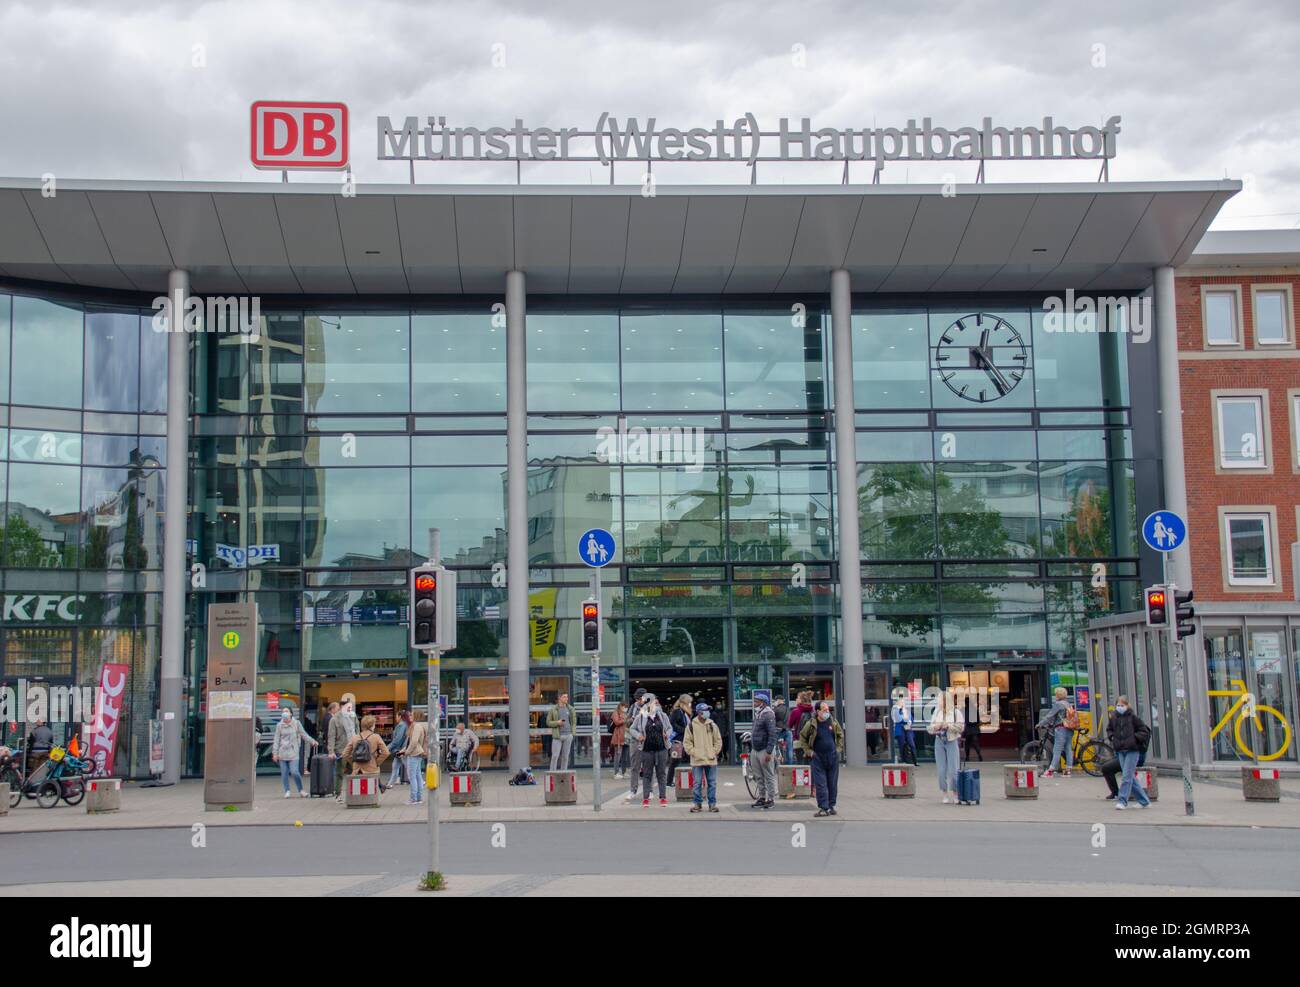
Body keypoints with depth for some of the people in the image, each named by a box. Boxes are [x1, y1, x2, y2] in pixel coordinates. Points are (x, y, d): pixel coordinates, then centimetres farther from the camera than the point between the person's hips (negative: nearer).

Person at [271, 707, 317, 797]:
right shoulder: (279, 725, 5)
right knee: (284, 773, 3)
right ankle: (287, 791, 15)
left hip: (293, 752, -2)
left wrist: (312, 741, 2)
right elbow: (276, 739, 6)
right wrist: (275, 753, 2)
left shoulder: (296, 723, 3)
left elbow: (303, 734, 10)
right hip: (282, 752, 2)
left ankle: (301, 790, 4)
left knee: (295, 772, -11)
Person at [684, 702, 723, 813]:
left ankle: (712, 804, 10)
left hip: (711, 760, 2)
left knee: (712, 783, 4)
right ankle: (698, 804, 9)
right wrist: (692, 752, -7)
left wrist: (715, 752, 1)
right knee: (697, 783, 1)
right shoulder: (691, 725, 0)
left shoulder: (712, 725, 7)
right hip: (697, 760, -2)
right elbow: (687, 741, 3)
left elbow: (718, 740, 12)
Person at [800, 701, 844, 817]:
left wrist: (839, 748, 8)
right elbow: (802, 737, 7)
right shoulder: (811, 724, -6)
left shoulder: (833, 722, 3)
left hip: (833, 757, 3)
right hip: (818, 758, -3)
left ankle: (831, 806, 17)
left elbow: (840, 735, 18)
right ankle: (823, 807, -6)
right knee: (820, 784, -6)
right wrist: (809, 751, 0)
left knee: (833, 783, 7)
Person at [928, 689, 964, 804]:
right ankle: (945, 795, 11)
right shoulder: (937, 712, 8)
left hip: (951, 742, -3)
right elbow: (929, 729, 10)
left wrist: (948, 726, -19)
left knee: (953, 770, -5)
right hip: (939, 742, 3)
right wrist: (935, 727, -11)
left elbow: (960, 727, -9)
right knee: (942, 770, 2)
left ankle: (955, 795, 7)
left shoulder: (956, 712, -3)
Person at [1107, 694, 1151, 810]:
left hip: (1132, 750, -6)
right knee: (1131, 777, 8)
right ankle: (1144, 800, 18)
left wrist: (1134, 738, -12)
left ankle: (1122, 800, -8)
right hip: (1120, 750, 6)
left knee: (1127, 776, -9)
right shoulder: (1113, 717, 7)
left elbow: (1144, 731, -2)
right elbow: (1109, 729, 25)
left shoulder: (1133, 717, -6)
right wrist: (1111, 737, 7)